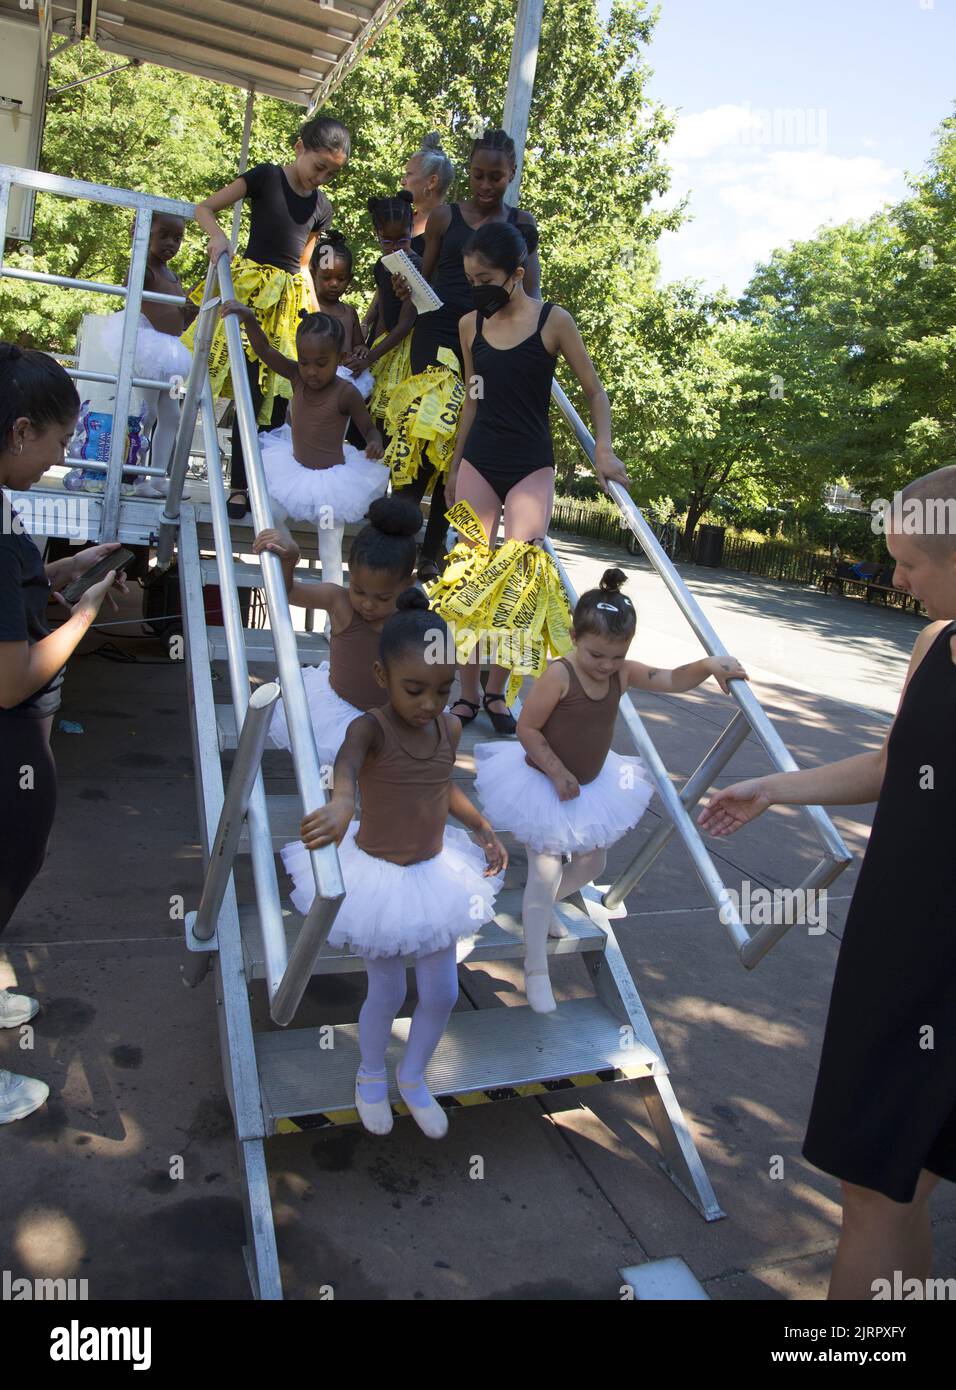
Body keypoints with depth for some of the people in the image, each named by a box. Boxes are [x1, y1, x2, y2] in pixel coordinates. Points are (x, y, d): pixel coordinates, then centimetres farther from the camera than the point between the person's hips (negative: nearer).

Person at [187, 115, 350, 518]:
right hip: (252, 288, -5)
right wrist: (218, 236, -21)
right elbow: (204, 208, 0)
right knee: (253, 391, -12)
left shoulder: (321, 208, 13)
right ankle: (239, 486, -6)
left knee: (278, 394, 1)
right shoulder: (266, 176, -1)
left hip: (292, 298, 5)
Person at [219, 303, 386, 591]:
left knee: (330, 554, 1)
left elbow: (370, 429, -12)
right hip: (295, 469, 6)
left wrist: (375, 444, -34)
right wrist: (249, 318, -28)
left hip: (331, 480, -6)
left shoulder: (346, 393, -21)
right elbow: (263, 349, -11)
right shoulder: (297, 376, -7)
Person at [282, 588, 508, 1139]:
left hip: (436, 869, 5)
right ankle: (371, 1078, 43)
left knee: (443, 993, 11)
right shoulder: (371, 728, -26)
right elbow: (349, 759, -52)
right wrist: (341, 801, -74)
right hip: (378, 873, -5)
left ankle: (414, 1078, 40)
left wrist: (485, 829, 2)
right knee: (388, 993, 11)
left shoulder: (450, 728, -8)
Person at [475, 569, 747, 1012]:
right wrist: (558, 772, -24)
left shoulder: (624, 673, -10)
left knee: (591, 865, 19)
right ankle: (535, 972, 11)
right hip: (545, 783, -7)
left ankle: (543, 905, 49)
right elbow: (527, 730, -23)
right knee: (545, 874, -4)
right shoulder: (558, 676, -27)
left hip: (592, 784, 7)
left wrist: (708, 665, -24)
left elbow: (673, 681, -6)